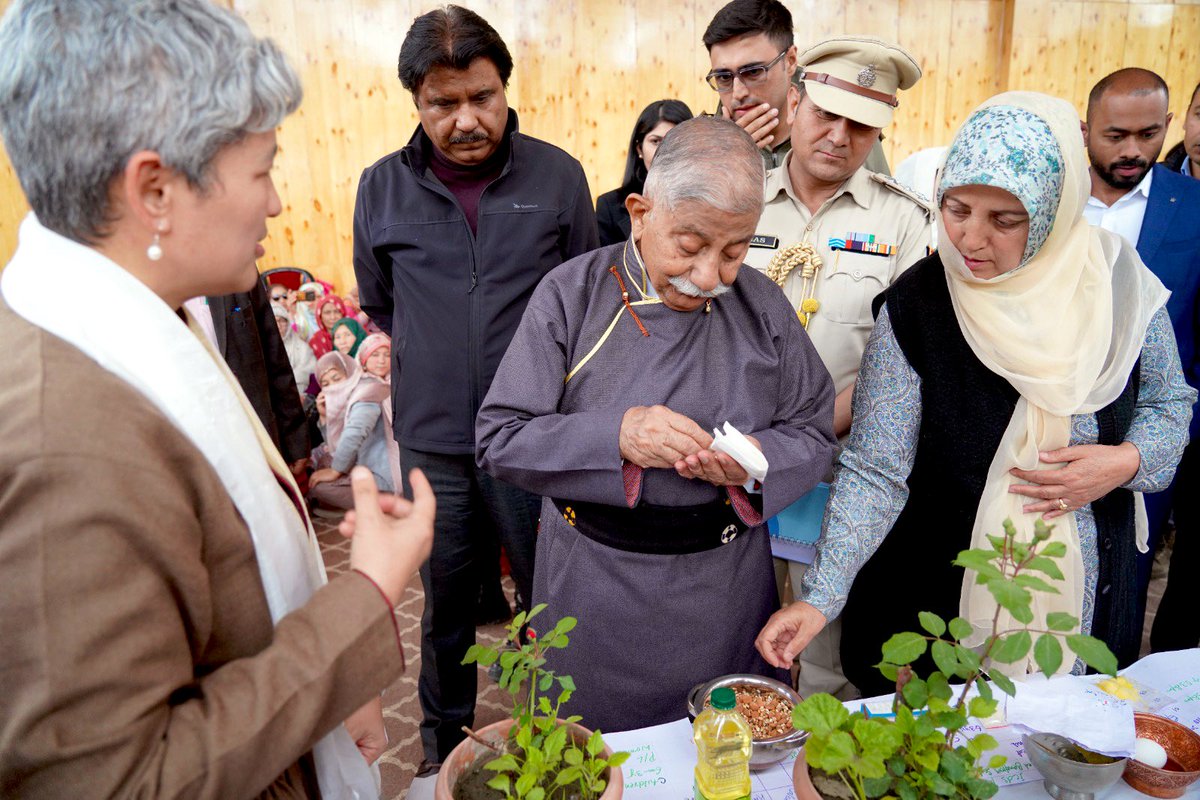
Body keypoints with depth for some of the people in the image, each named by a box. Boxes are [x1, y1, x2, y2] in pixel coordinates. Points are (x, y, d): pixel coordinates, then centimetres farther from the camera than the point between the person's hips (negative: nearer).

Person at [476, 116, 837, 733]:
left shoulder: (762, 305, -2)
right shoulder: (571, 295, -11)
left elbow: (814, 433, 4)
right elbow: (498, 439, -12)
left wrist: (755, 459, -18)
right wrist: (615, 434, -27)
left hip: (724, 585, 2)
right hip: (594, 584, -2)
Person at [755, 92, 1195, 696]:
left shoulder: (1116, 279, -9)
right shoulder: (914, 307, -17)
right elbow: (875, 473, -18)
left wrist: (1128, 461, -14)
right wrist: (820, 599, -26)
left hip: (1085, 598, 3)